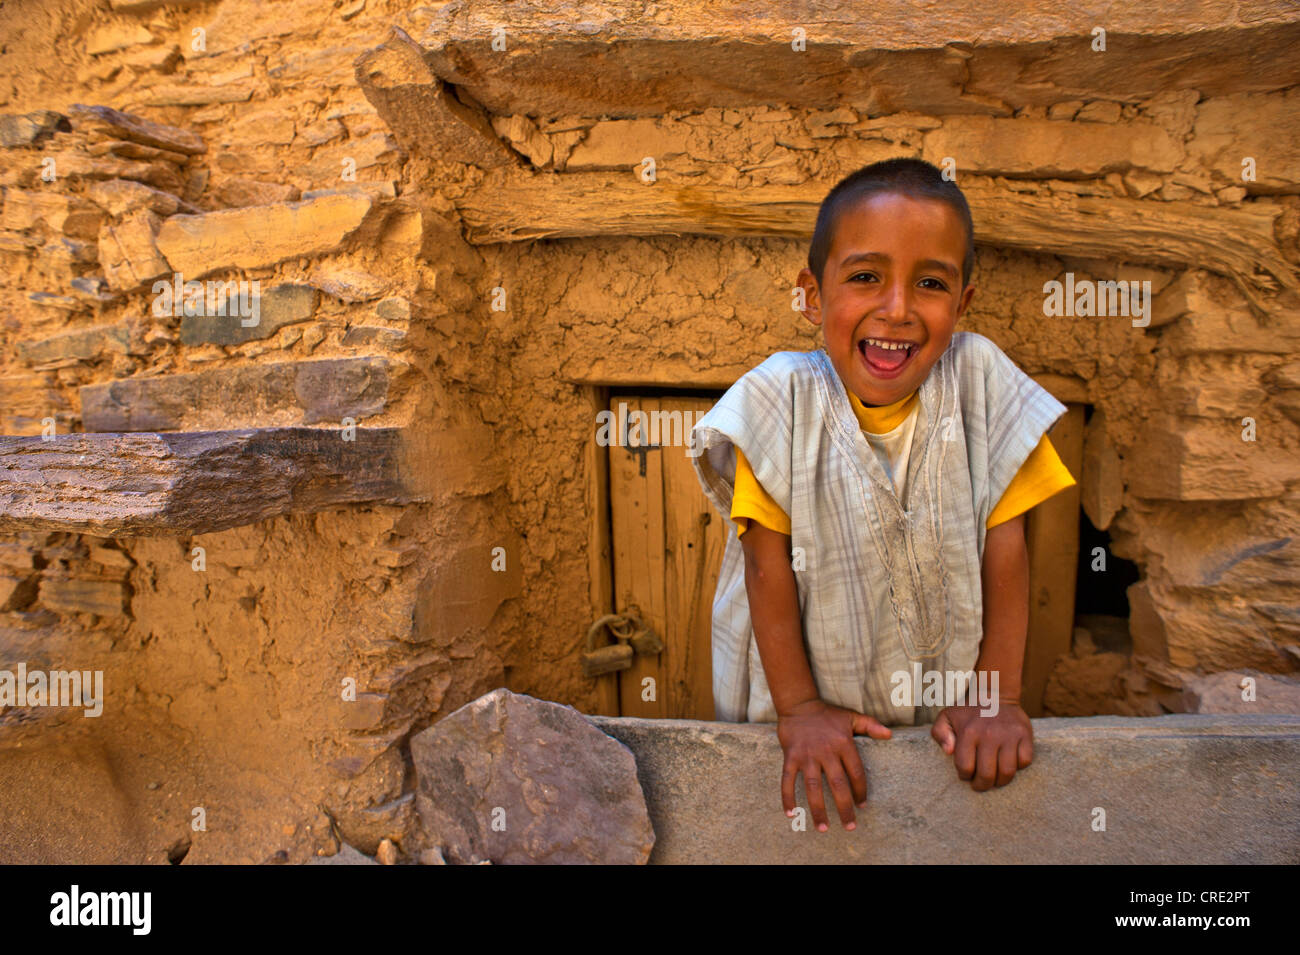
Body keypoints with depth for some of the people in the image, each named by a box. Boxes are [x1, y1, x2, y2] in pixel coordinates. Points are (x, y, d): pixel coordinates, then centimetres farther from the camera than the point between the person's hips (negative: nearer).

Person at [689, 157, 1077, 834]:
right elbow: (770, 563, -15)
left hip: (948, 705, 2)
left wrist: (996, 694, -12)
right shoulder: (781, 402, -18)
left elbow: (1004, 543, -10)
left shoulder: (980, 381, -13)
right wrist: (799, 707, -15)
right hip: (817, 700, -1)